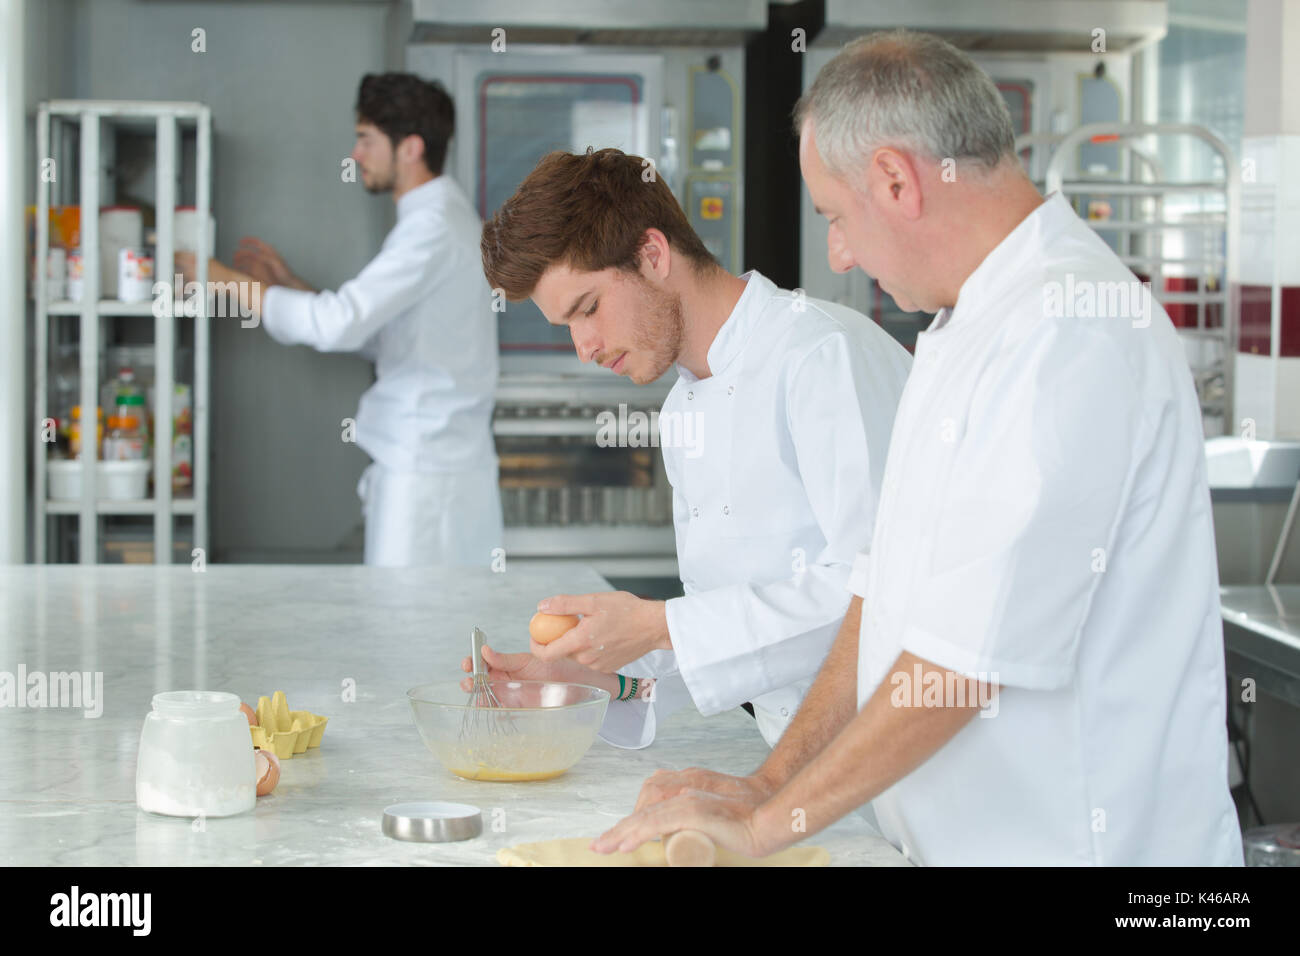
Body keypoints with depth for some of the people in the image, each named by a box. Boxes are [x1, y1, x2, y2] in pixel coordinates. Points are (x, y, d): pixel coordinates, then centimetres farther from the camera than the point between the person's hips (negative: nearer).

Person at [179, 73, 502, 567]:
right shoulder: (444, 218, 18)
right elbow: (377, 336, 22)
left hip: (425, 470, -10)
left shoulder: (434, 226, -15)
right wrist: (288, 283, 15)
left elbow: (340, 323, -24)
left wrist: (230, 284, -14)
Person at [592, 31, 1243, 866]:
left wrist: (769, 824, -15)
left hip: (1084, 841, -8)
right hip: (954, 842, 8)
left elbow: (972, 656, -24)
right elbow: (891, 586, 12)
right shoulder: (970, 330, 13)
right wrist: (772, 781, 4)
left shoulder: (1067, 335, -21)